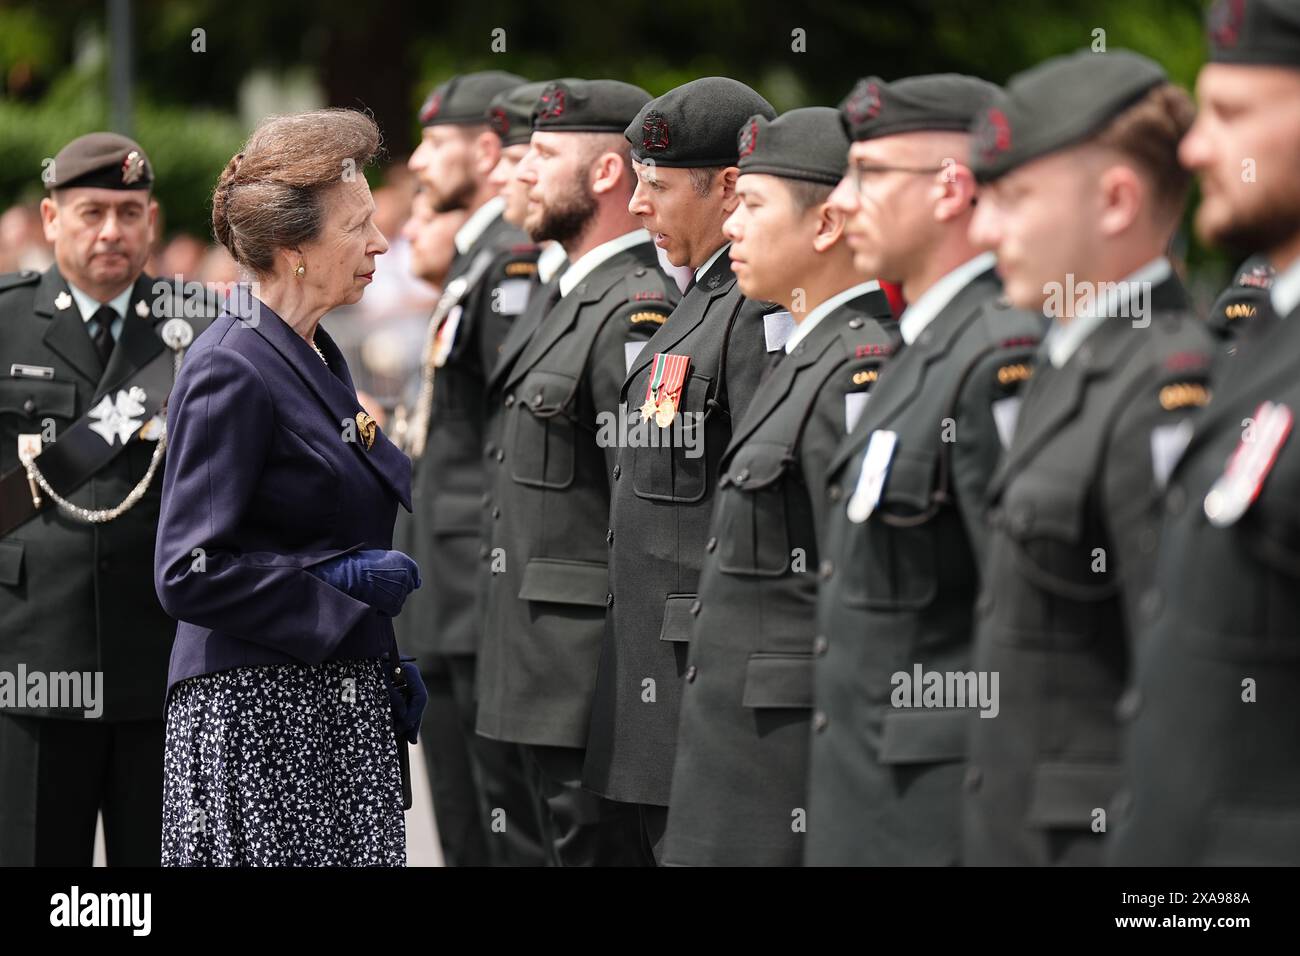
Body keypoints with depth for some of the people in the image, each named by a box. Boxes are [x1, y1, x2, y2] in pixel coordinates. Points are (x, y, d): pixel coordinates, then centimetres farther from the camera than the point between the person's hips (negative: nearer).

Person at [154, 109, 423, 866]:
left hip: (340, 711, 9)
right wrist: (341, 584, -14)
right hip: (260, 713, -9)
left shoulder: (318, 357, 15)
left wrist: (385, 662, 16)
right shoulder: (233, 371, -14)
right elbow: (189, 574, -19)